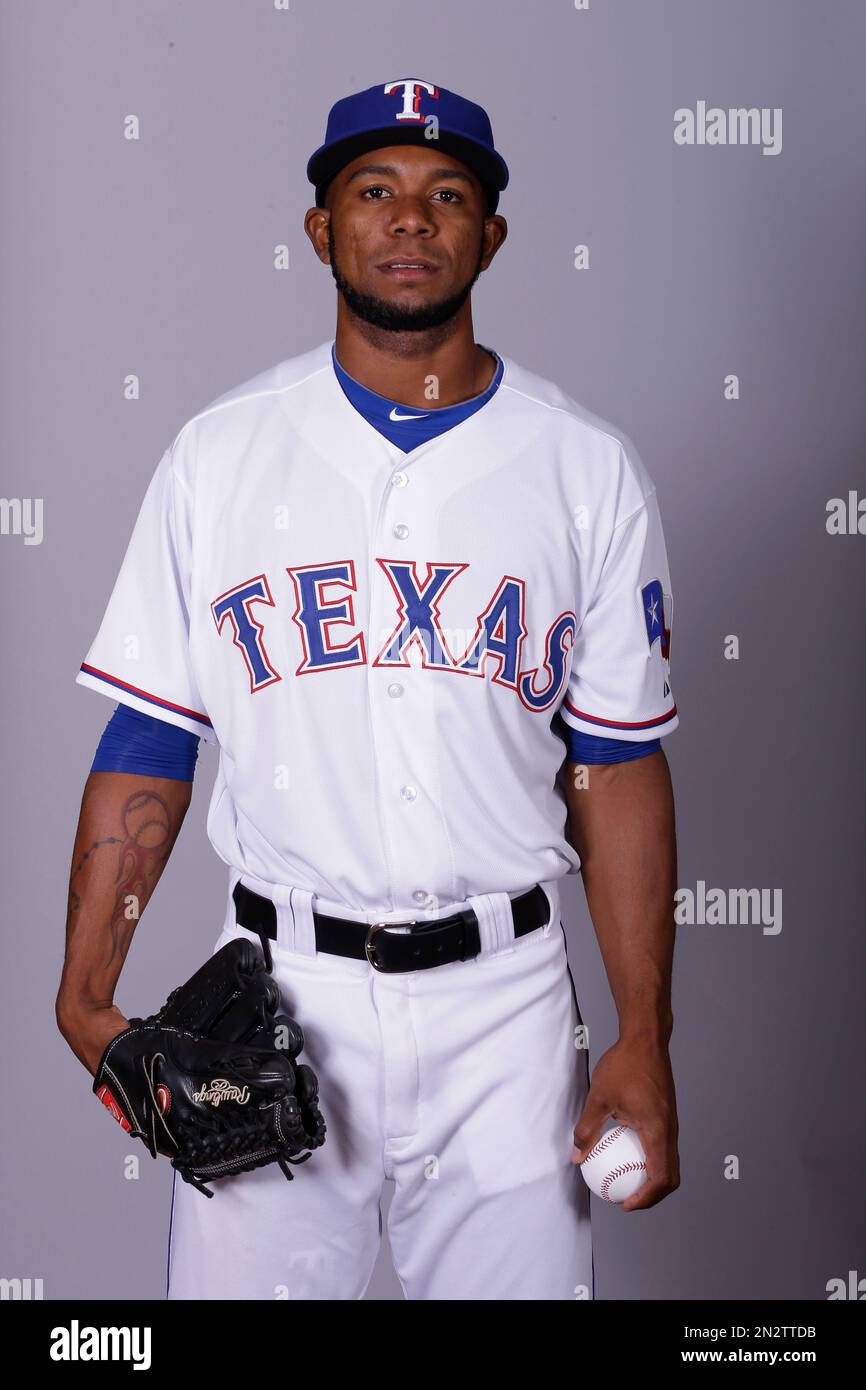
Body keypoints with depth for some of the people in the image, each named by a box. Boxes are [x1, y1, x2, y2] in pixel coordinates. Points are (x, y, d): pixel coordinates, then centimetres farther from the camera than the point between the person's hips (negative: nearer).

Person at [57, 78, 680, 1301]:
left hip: (503, 1009, 1)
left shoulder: (591, 470, 1)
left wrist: (645, 1040, -2)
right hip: (276, 984, 0)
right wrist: (87, 993, -9)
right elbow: (149, 739, 1)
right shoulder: (220, 453, 1)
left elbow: (617, 769, 2)